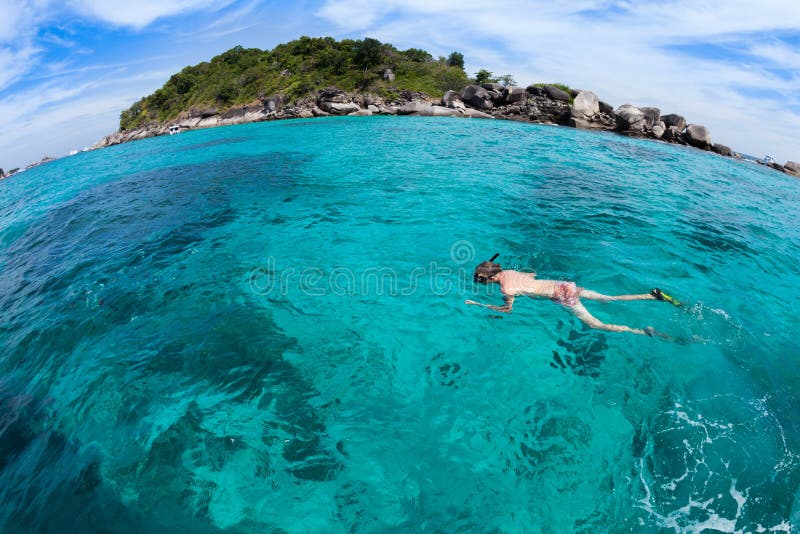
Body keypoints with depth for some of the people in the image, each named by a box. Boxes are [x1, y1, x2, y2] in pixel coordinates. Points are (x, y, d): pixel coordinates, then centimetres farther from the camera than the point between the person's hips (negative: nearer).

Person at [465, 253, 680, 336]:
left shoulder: (506, 288, -18)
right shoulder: (508, 272, 7)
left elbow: (507, 309, -6)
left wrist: (478, 304, -4)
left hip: (562, 294, -8)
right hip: (563, 285, 8)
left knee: (596, 325, -3)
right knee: (610, 299, 18)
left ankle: (643, 332, -3)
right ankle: (653, 296, 21)